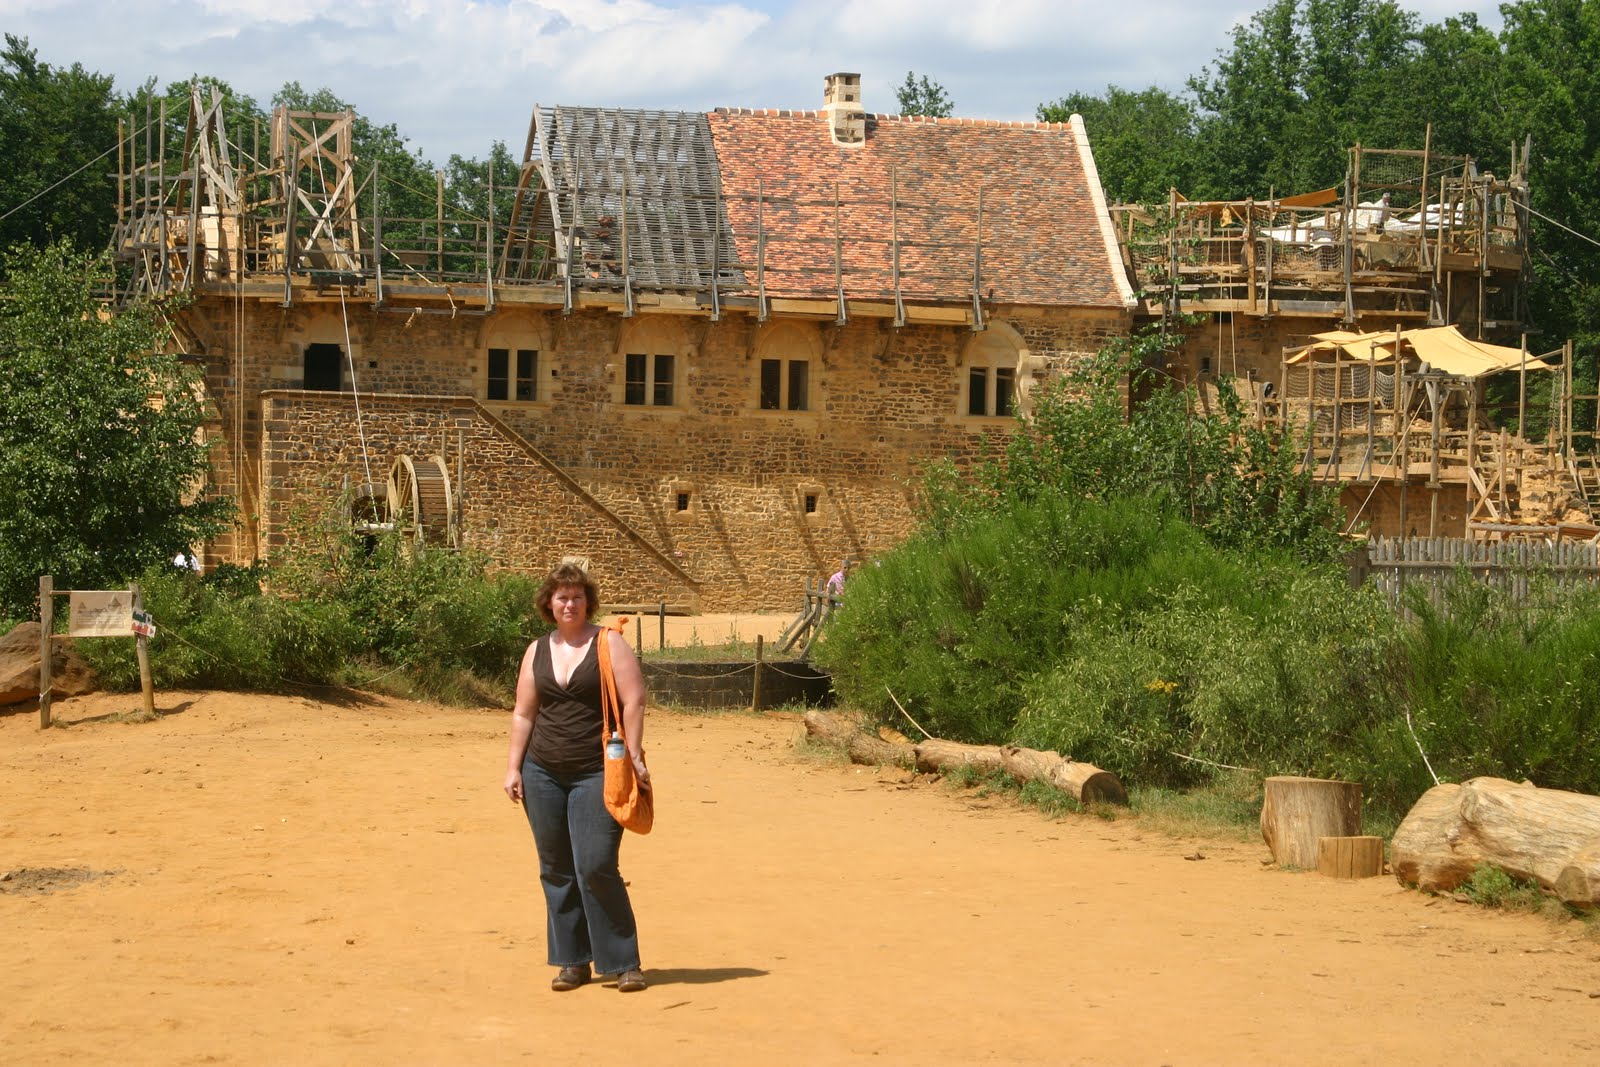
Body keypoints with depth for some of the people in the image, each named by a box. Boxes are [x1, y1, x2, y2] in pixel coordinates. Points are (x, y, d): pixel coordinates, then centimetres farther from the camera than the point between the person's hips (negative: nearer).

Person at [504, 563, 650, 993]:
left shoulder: (609, 643, -1)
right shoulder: (537, 652, 12)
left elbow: (633, 702, -6)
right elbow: (523, 714, 14)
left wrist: (634, 756, -13)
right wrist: (514, 768, 7)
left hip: (597, 773, -5)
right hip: (544, 774, 5)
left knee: (596, 867, -12)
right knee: (556, 871, 6)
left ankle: (624, 963, -2)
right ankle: (572, 962, 16)